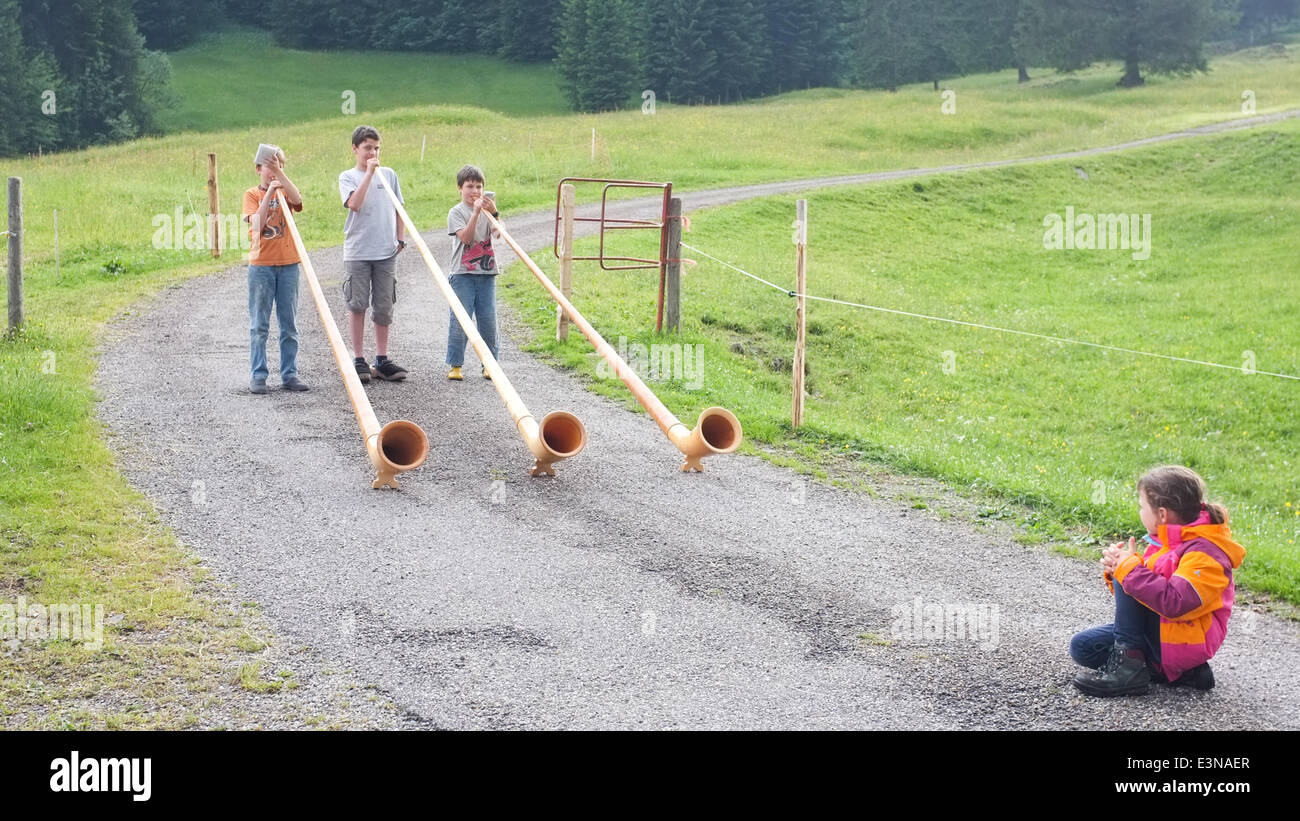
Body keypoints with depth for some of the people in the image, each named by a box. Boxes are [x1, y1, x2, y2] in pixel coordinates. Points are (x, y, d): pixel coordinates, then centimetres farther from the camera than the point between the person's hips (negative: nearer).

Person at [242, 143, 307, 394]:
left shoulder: (284, 190, 8)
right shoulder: (252, 194, 4)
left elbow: (297, 200, -16)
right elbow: (257, 223, -12)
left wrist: (279, 174, -22)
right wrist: (269, 192, -12)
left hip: (288, 264, 2)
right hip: (261, 265, -2)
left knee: (289, 324, 5)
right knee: (259, 325, 1)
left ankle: (289, 374, 10)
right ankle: (258, 376, 5)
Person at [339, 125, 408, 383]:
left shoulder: (389, 175, 11)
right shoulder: (348, 177, 2)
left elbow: (398, 208, 17)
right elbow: (355, 204, -16)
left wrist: (401, 238, 9)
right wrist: (369, 173, -15)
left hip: (386, 252, 3)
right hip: (357, 252, -2)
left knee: (384, 307, 6)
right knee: (357, 305, -1)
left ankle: (382, 360, 13)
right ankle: (359, 360, 7)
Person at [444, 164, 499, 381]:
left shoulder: (487, 204, 11)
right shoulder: (456, 212, 0)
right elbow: (466, 237, -15)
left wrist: (493, 213, -20)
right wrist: (476, 212, -22)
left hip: (486, 273, 3)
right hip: (463, 273, -3)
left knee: (488, 320, 3)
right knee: (460, 320, -4)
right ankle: (455, 365, 3)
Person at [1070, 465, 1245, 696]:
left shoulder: (1204, 553, -22)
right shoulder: (1166, 540, 7)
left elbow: (1174, 602, -36)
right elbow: (1145, 582, 14)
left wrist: (1128, 567, -29)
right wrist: (1117, 567, -8)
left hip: (1184, 644, -10)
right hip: (1160, 630, 10)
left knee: (1126, 582, -22)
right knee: (1082, 647, 3)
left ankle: (1128, 664, -17)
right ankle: (1178, 672, 1)